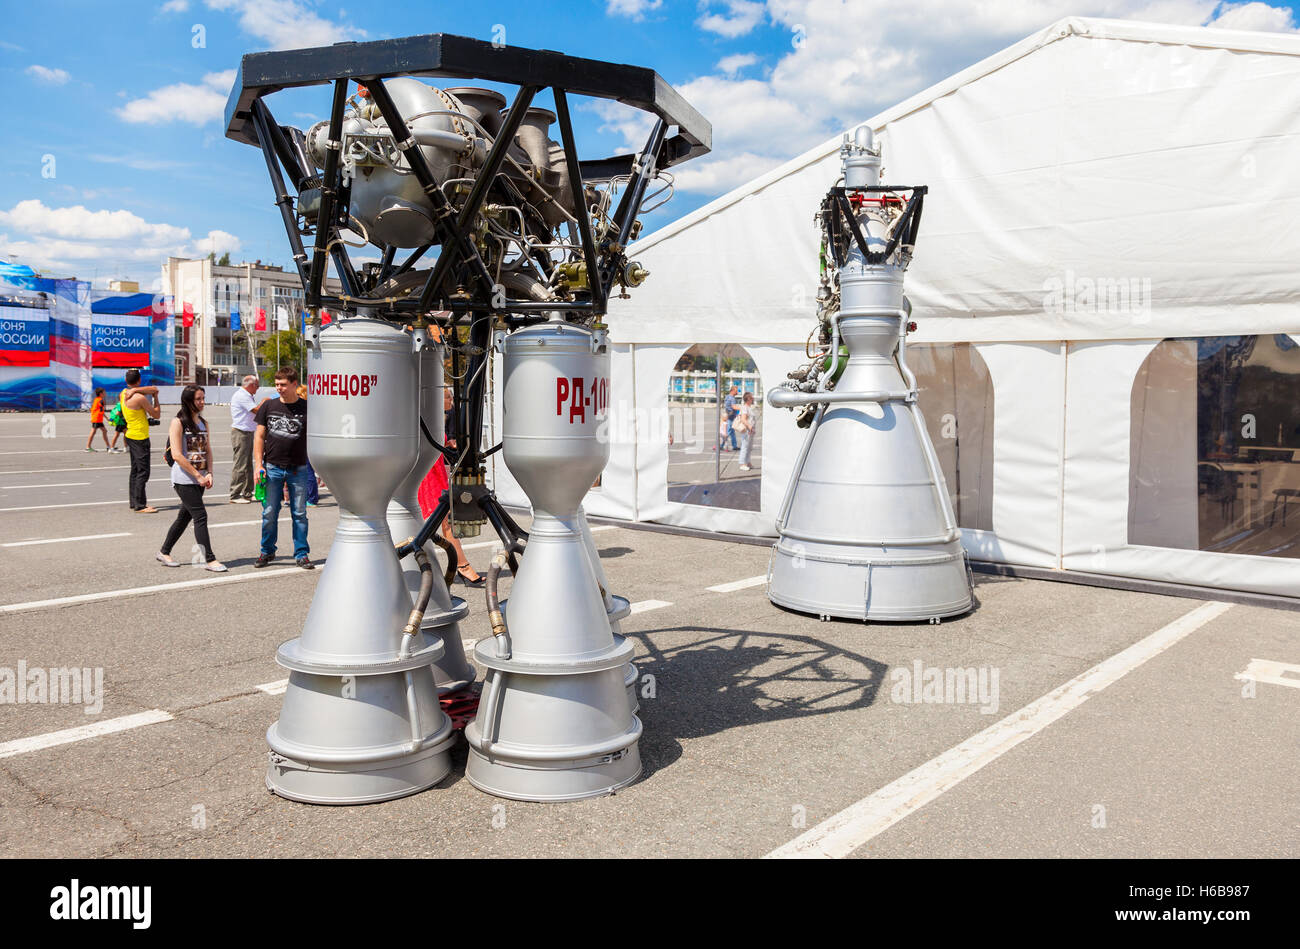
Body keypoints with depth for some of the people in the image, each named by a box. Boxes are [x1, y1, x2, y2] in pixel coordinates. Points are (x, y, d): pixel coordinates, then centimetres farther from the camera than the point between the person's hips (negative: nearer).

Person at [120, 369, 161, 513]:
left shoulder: (123, 393, 7)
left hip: (131, 435, 9)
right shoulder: (140, 398, -19)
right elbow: (156, 414, -7)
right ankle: (139, 505, -7)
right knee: (143, 472, -7)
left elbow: (154, 389, 1)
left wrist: (135, 390, -14)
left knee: (135, 470, 15)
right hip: (140, 438, -9)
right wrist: (155, 399, 4)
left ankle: (134, 503, 21)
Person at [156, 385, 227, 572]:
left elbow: (208, 450, 13)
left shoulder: (203, 422, 13)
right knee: (200, 516, -11)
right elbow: (177, 455, -15)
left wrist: (209, 473, -3)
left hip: (199, 479, 7)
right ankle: (210, 560, -9)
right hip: (184, 479, -7)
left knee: (185, 516, 14)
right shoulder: (178, 423, -9)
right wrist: (198, 475, -15)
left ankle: (164, 553, 29)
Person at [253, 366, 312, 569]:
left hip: (298, 470, -1)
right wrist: (258, 464, -2)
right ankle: (267, 552, 22)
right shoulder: (269, 406, 5)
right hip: (272, 467, 1)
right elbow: (259, 436, 7)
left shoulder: (306, 408, 0)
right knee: (269, 513, 6)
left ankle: (301, 554, 14)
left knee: (299, 514, 4)